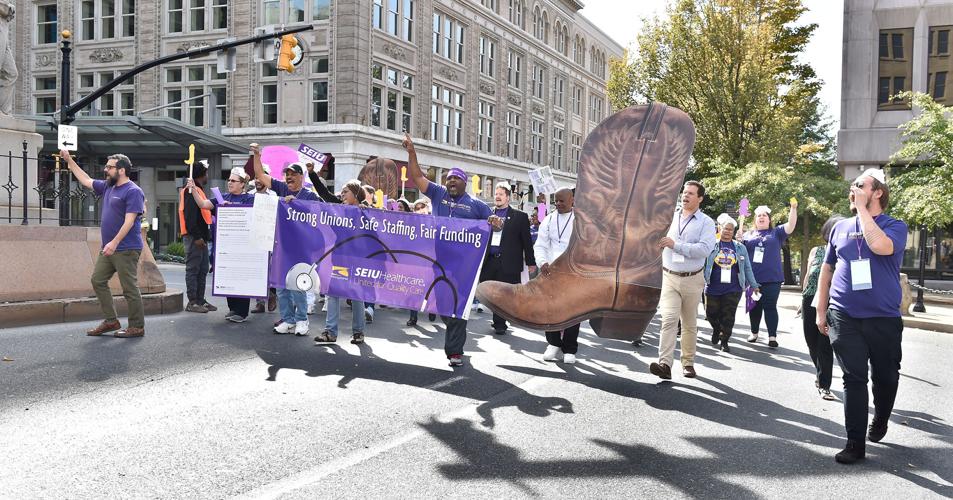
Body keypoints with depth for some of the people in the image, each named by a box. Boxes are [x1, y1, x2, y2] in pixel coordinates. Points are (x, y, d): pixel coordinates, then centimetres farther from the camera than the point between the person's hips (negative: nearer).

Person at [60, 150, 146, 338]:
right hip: (108, 248, 10)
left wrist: (114, 242, -26)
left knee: (130, 288, -6)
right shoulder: (108, 187, 14)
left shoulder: (133, 191, -13)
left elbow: (129, 220, -20)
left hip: (126, 249, -10)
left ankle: (137, 327, 3)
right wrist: (69, 160, 29)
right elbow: (86, 180, 30)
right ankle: (111, 321, 17)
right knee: (97, 280, 10)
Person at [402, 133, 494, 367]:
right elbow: (417, 177, 7)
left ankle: (454, 350, 5)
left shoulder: (475, 204, 8)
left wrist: (495, 221, -13)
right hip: (438, 258, 2)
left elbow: (494, 222, 11)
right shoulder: (438, 194, 11)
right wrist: (412, 153, -2)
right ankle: (457, 334, 25)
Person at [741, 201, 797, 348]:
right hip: (752, 278, 2)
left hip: (772, 278, -2)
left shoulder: (776, 233, 9)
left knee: (770, 307, -4)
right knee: (754, 307, 10)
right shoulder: (748, 235, 14)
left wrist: (793, 208, -17)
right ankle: (754, 333, 23)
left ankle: (772, 336, -3)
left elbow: (791, 225, -4)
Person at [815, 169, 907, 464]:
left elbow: (880, 245, -27)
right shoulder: (840, 227, 9)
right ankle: (855, 443, 3)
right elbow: (826, 270, 14)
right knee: (854, 379, -2)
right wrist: (821, 311, 10)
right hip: (844, 318, 2)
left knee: (885, 378, 13)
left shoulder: (895, 227, -1)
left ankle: (880, 421, 40)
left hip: (884, 319, -1)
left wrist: (861, 207, -16)